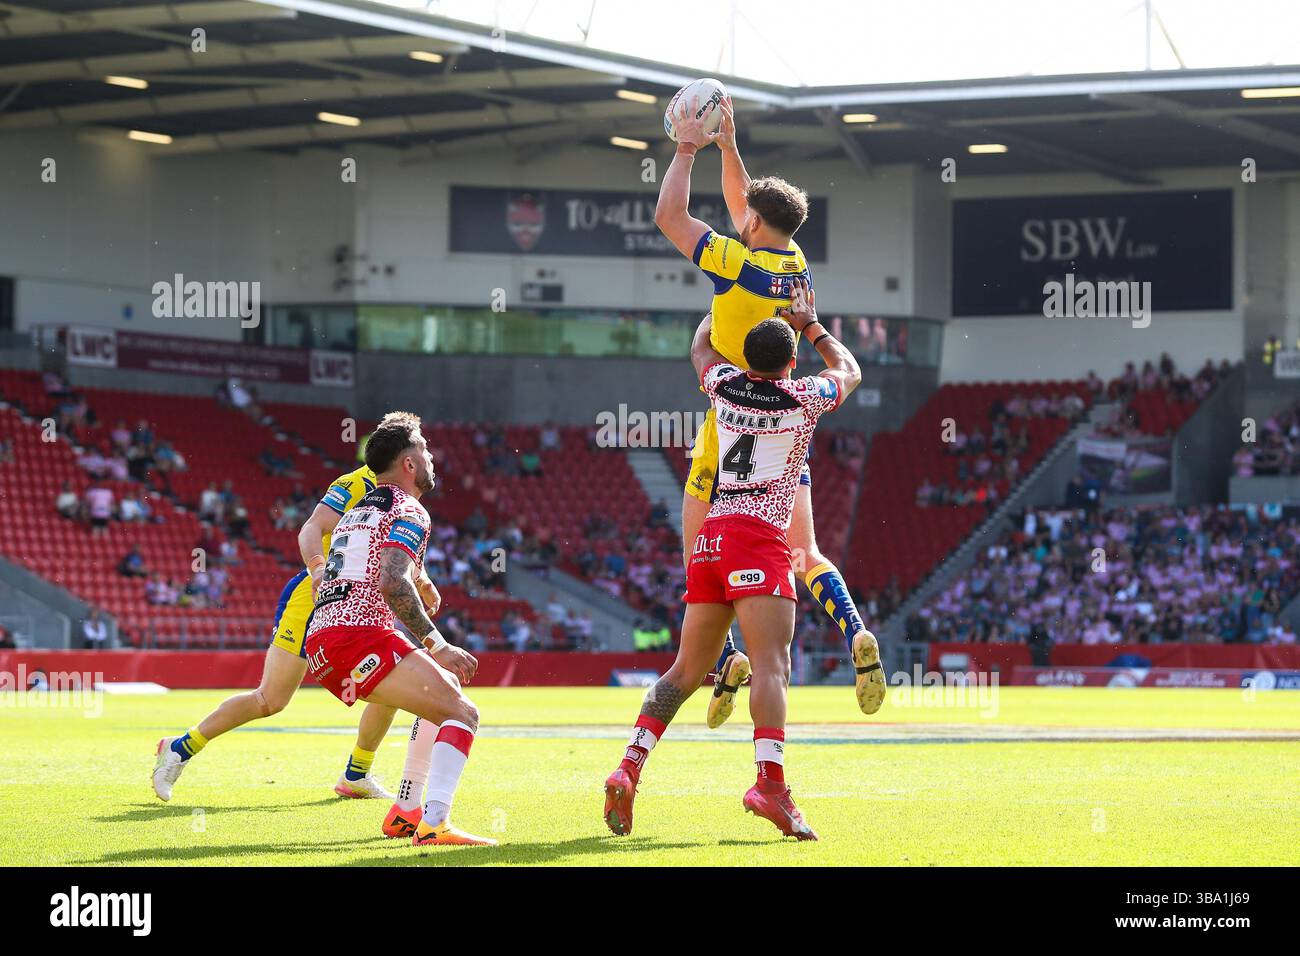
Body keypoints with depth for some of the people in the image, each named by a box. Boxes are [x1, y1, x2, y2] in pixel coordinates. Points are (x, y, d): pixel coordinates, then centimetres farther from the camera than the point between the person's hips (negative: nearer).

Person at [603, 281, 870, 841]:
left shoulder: (725, 386, 11)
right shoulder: (805, 399, 2)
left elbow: (700, 346, 36)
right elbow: (849, 370, 25)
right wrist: (809, 323, 36)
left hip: (711, 537, 6)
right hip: (759, 539, -6)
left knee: (686, 669, 11)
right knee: (771, 663, -17)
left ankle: (630, 767, -2)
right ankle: (770, 782, -34)